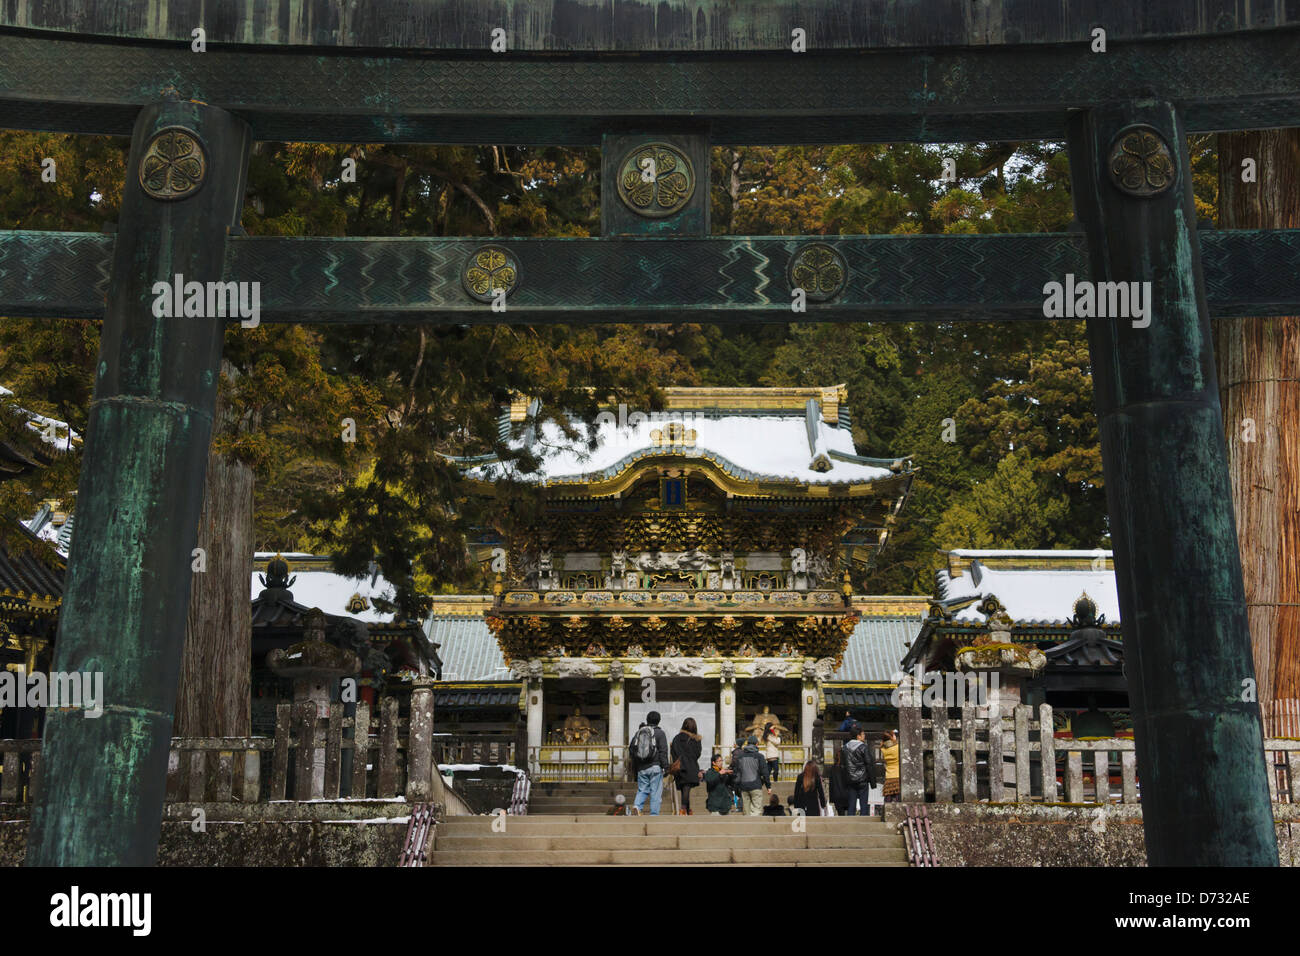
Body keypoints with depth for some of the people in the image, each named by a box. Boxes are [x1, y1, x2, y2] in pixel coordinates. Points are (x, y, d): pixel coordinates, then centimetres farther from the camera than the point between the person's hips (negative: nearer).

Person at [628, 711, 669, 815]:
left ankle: (637, 805, -14)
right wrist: (665, 766, -7)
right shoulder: (660, 733, -2)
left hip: (641, 768, 4)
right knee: (656, 792, 0)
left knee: (642, 789, 12)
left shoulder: (639, 732, 12)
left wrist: (634, 768, 20)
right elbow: (663, 751, -9)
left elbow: (631, 749, 15)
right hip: (655, 767, -4)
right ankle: (654, 814, -3)